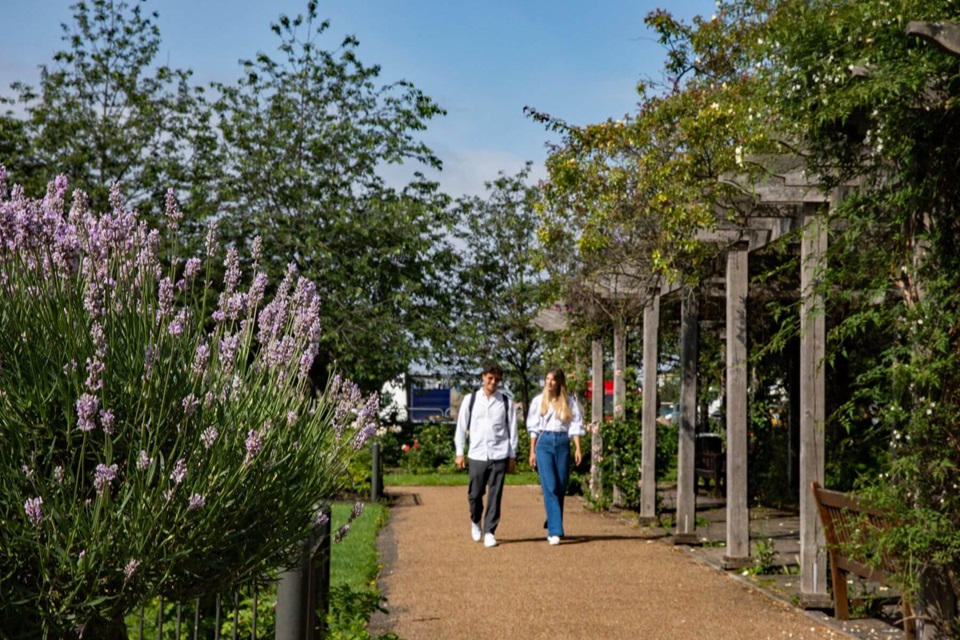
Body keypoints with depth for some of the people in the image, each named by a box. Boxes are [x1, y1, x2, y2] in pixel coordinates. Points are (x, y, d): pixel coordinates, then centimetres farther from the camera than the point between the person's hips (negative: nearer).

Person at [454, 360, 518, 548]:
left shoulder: (505, 402, 4)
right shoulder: (470, 400, 4)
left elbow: (512, 429, 7)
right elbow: (461, 427, 7)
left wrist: (512, 456, 5)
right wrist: (459, 453, 3)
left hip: (499, 456, 0)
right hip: (476, 455, 0)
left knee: (495, 495, -1)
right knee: (475, 494, 6)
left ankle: (489, 532, 8)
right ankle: (475, 522, 34)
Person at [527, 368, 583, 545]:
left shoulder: (569, 401, 7)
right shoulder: (538, 401, 7)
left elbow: (575, 425, 4)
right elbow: (533, 427, 10)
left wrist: (578, 448, -6)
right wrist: (532, 451, 6)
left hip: (562, 444, 1)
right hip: (544, 443, -1)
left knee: (561, 488, 5)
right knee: (549, 487, -12)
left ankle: (552, 526, 21)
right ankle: (555, 531, -16)